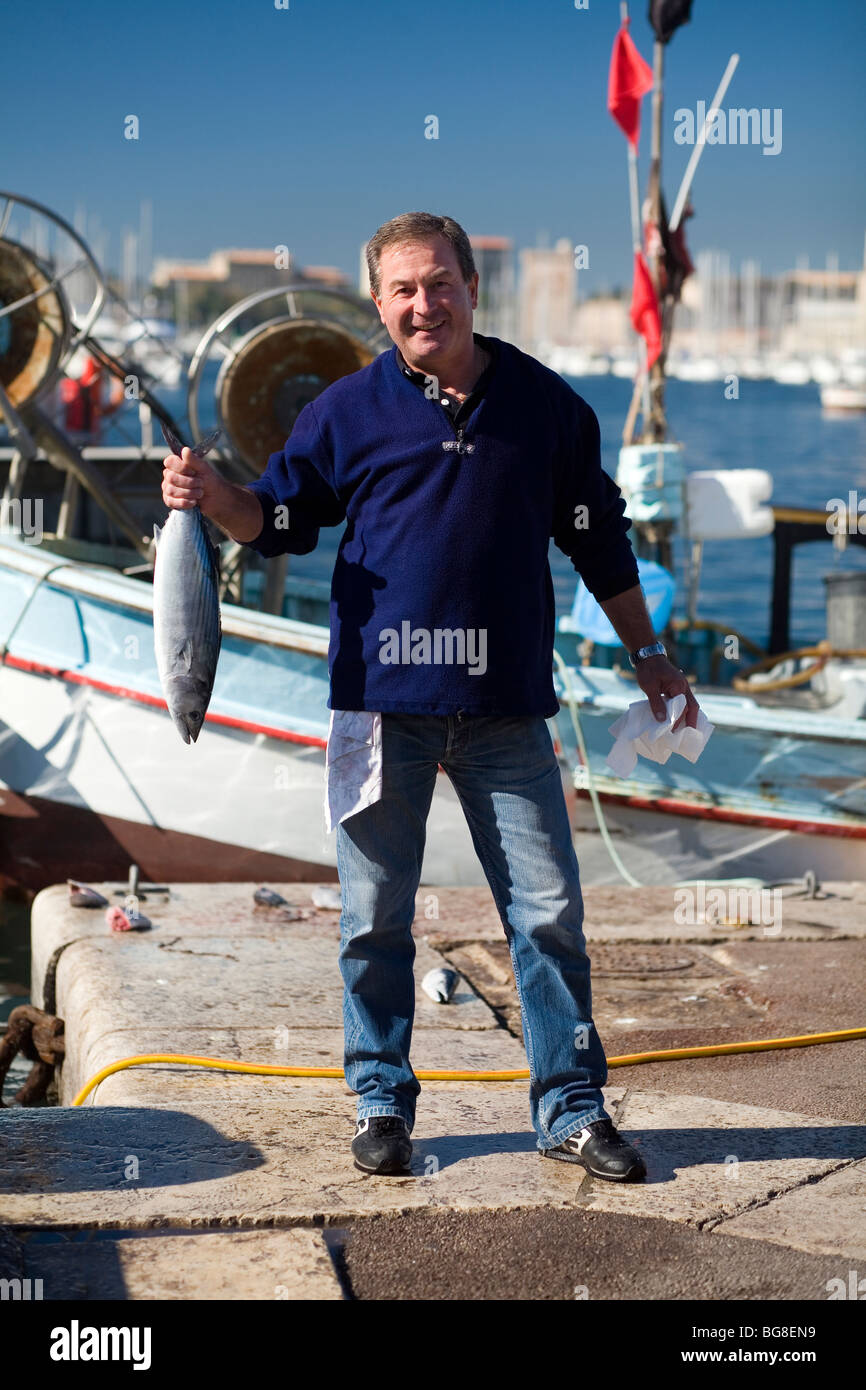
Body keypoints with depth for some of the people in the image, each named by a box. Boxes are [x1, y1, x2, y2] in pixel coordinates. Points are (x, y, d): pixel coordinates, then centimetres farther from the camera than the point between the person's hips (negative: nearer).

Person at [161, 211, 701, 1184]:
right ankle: (382, 1104, 20)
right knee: (375, 919, 6)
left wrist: (646, 653, 19)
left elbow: (598, 540, 15)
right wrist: (212, 496, -9)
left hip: (506, 704, 1)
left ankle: (572, 1109, 14)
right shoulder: (347, 410, 4)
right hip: (382, 701, 0)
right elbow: (282, 518, 11)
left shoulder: (546, 404, 7)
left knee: (548, 910, 3)